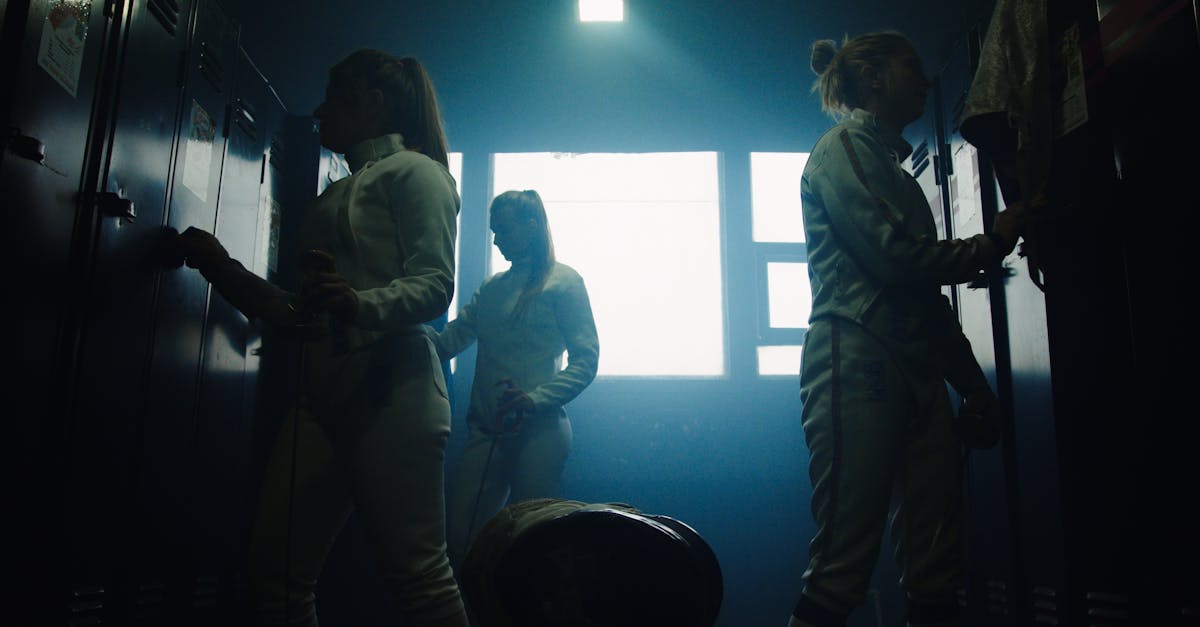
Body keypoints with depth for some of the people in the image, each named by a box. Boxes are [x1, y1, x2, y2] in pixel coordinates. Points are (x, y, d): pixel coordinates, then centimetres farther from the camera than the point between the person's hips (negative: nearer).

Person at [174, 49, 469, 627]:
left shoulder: (412, 171, 5)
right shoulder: (331, 198, 29)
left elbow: (435, 286, -10)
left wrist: (361, 305, -28)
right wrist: (224, 270, 21)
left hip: (390, 389, -8)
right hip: (323, 393, 8)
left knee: (418, 575, -11)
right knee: (275, 577, 2)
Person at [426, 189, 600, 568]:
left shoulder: (564, 281, 3)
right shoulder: (491, 288, 20)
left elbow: (586, 359, -4)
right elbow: (448, 342, 9)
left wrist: (536, 398, -18)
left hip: (538, 430, -5)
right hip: (486, 429, 5)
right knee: (462, 539, 1)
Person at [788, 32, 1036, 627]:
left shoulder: (896, 170, 28)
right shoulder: (844, 146, 2)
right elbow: (897, 256, -13)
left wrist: (974, 384, 22)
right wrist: (994, 242, 3)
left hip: (917, 374, 9)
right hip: (857, 364, -9)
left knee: (936, 575, 4)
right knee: (843, 563, -12)